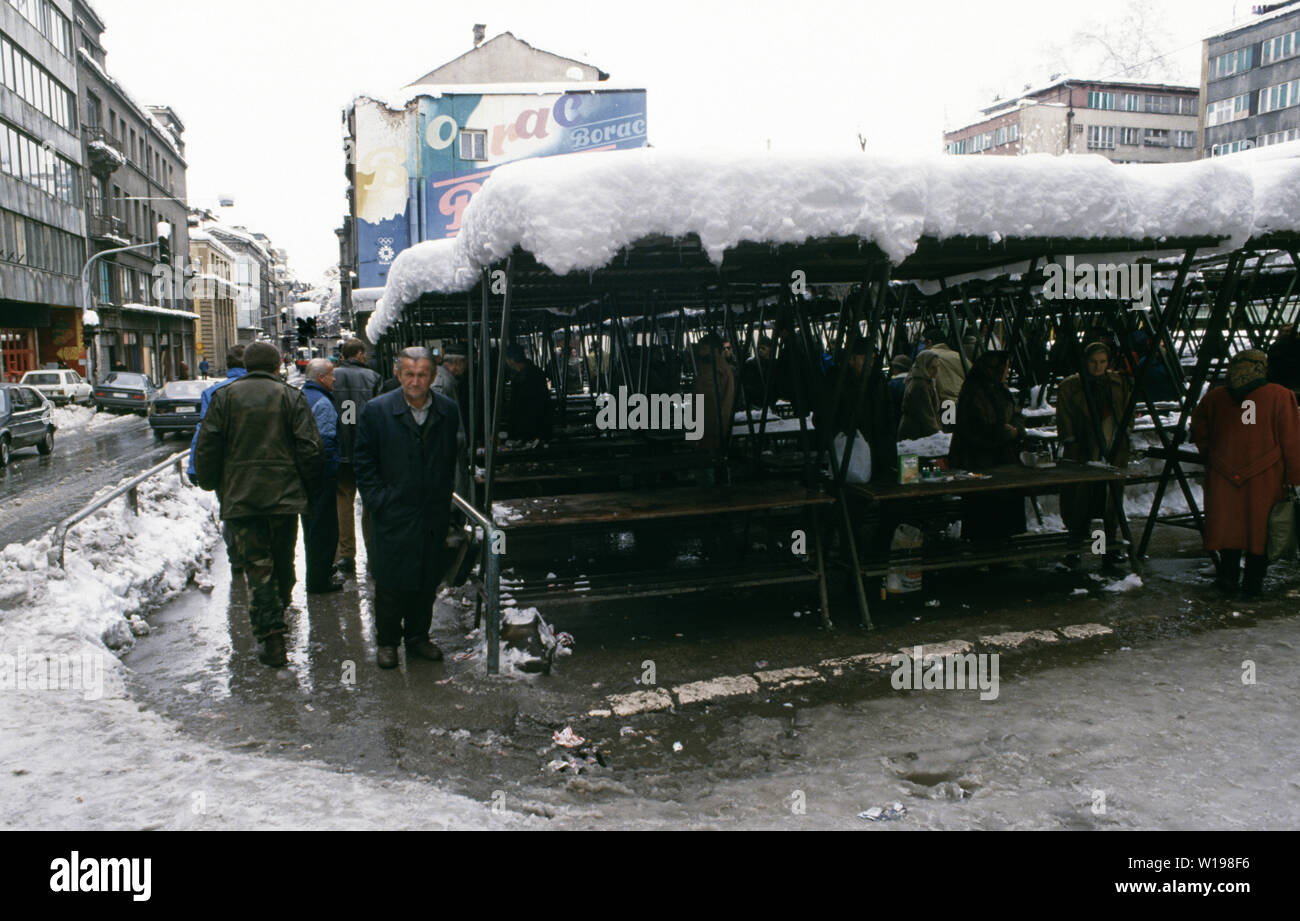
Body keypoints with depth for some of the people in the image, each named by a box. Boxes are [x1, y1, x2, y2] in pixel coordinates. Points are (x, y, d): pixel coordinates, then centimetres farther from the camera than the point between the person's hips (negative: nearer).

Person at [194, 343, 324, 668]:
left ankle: (271, 637, -6)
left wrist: (210, 484, 16)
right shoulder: (291, 397, 1)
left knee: (257, 566, 1)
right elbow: (311, 449, -4)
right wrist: (308, 487, 10)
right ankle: (279, 610, 32)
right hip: (285, 495, 0)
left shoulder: (224, 396, 2)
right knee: (283, 561, 17)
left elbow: (207, 447, 1)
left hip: (240, 497, 0)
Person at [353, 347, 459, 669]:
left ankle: (418, 637, 26)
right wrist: (378, 500, -7)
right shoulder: (377, 410, -5)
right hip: (393, 515, -2)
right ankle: (387, 642, 20)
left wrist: (444, 497, 6)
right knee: (390, 582, 5)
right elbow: (364, 461, -1)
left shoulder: (448, 411, 3)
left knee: (427, 581, 11)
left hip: (433, 516, 3)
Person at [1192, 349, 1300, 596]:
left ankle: (1229, 577, 14)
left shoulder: (1215, 397, 2)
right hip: (1265, 477, -2)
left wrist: (1210, 458, 24)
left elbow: (1198, 430, 14)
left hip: (1224, 474, 2)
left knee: (1228, 525, 11)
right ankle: (1254, 582, 12)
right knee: (1259, 527, 7)